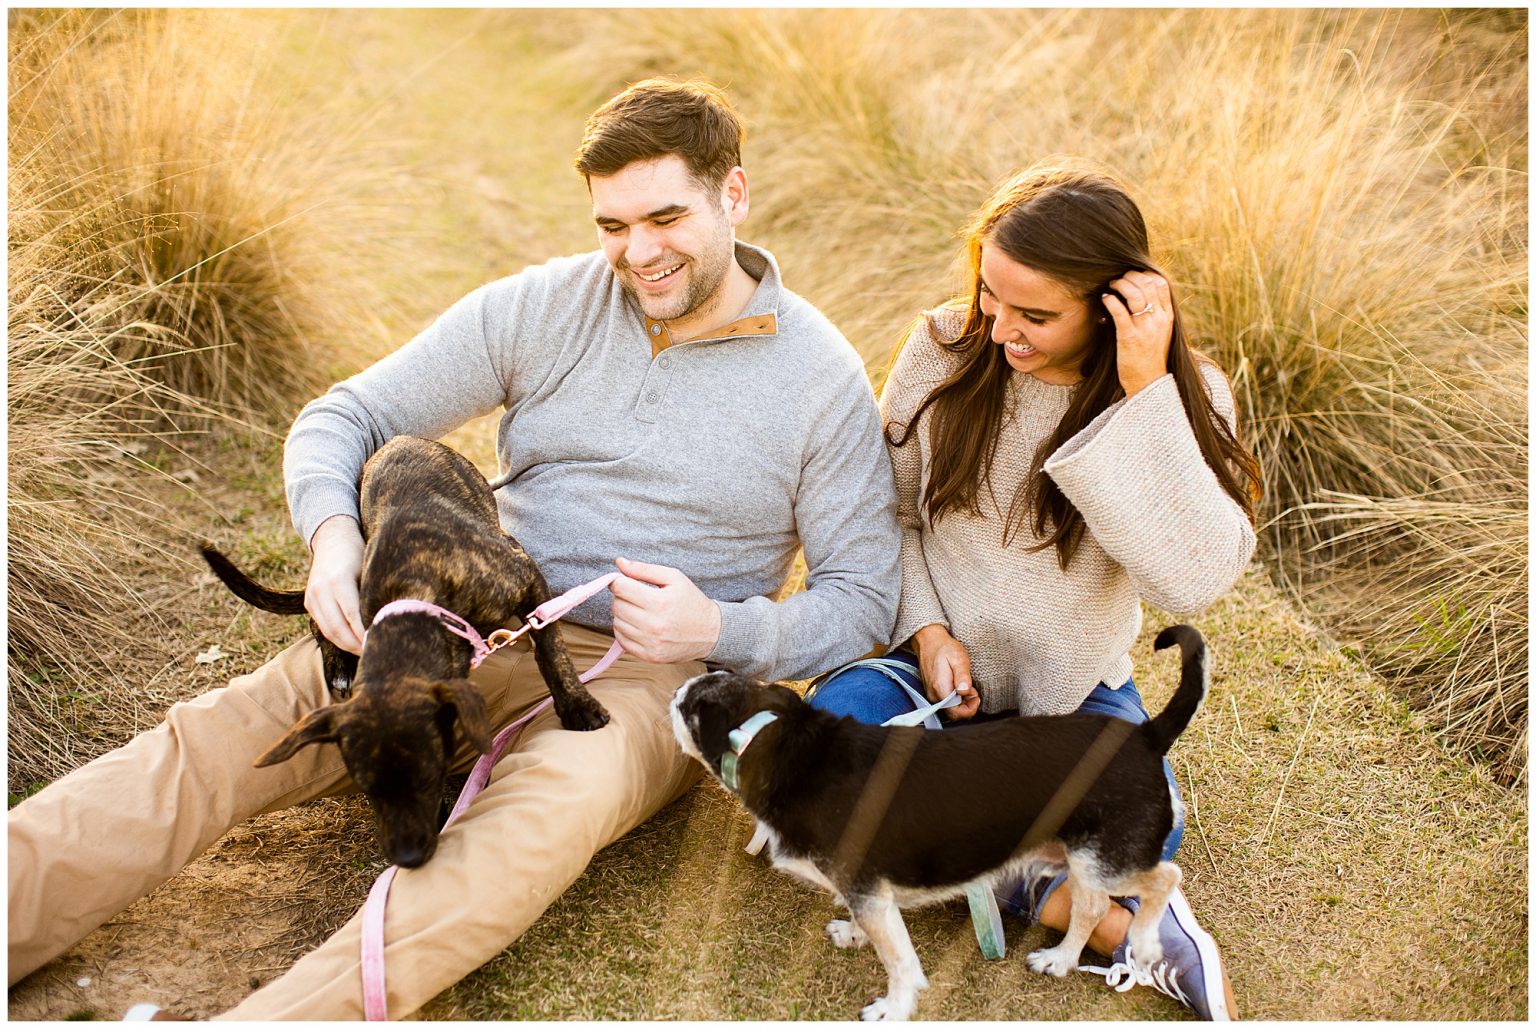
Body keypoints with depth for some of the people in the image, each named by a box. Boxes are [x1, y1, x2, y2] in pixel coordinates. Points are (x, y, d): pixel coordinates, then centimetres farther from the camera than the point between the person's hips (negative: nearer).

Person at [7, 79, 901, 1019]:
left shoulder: (822, 377, -1)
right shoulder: (541, 307, 5)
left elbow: (863, 598, 1)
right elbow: (345, 417, 6)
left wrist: (718, 630, -17)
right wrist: (333, 533, -17)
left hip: (653, 676, -3)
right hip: (484, 630, 3)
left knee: (555, 805, -38)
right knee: (227, 731, -20)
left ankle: (283, 1014, -51)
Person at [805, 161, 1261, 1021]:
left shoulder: (1184, 397, -13)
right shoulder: (943, 351, -8)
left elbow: (1195, 579, -28)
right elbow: (892, 509, 5)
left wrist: (1147, 396, -31)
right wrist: (926, 628, -11)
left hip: (1075, 687, -2)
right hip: (938, 662, 3)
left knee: (1138, 841, -33)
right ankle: (1090, 915, -24)